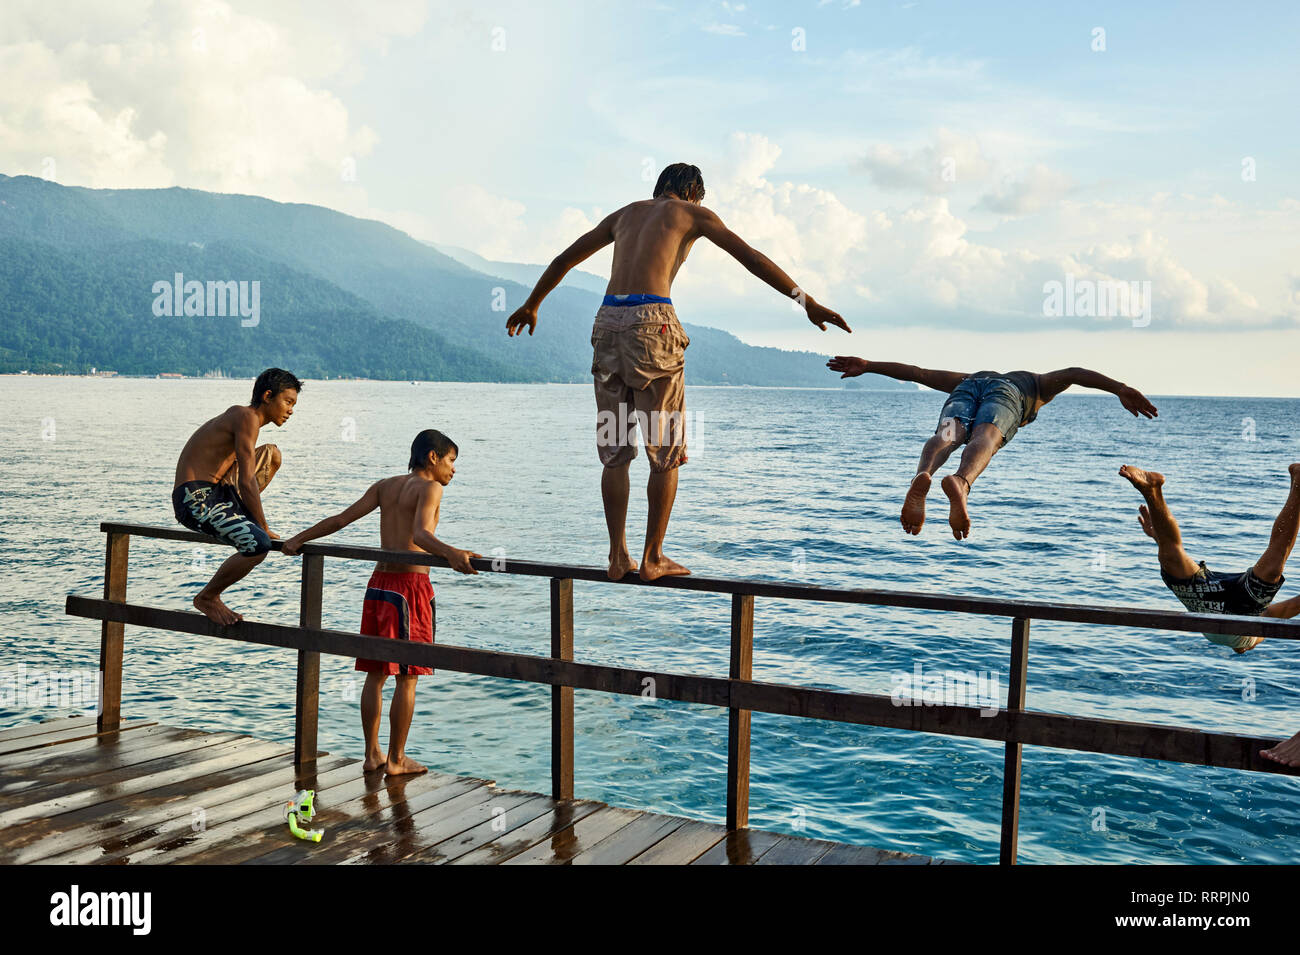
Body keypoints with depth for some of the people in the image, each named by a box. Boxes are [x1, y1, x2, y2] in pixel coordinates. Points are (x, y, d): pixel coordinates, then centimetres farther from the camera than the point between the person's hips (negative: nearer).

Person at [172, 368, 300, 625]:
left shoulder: (238, 414, 18)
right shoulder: (247, 417, -13)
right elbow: (247, 482, -17)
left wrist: (255, 521, 18)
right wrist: (264, 529, -10)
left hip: (215, 491, 10)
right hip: (194, 499, -10)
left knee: (272, 454, 15)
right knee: (259, 544, -27)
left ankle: (238, 521, 14)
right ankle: (207, 598, -3)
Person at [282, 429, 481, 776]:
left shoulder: (384, 486, 13)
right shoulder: (429, 487, -7)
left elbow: (341, 519, 10)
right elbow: (420, 533, -25)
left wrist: (300, 539, 19)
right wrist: (451, 553, -41)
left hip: (378, 582, 7)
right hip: (409, 585, -7)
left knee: (375, 674, 12)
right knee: (407, 678, 1)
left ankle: (372, 754, 20)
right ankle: (396, 759, 7)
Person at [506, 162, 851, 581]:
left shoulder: (626, 213, 28)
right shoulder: (692, 213, 14)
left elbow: (565, 259, 35)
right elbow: (751, 257, 4)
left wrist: (531, 305, 47)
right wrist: (806, 300, 3)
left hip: (608, 321, 5)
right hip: (651, 320, -5)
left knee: (615, 448, 11)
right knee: (666, 450, 4)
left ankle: (618, 556, 11)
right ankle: (652, 558, 6)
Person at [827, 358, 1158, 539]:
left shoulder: (969, 377, 46)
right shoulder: (1038, 384, 43)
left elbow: (917, 373, 38)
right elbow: (1073, 373, 23)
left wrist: (867, 366, 34)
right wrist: (1119, 389, 14)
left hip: (968, 386, 2)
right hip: (1004, 391, -2)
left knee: (946, 437, -26)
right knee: (984, 439, -30)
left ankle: (922, 477, -59)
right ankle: (960, 483, -63)